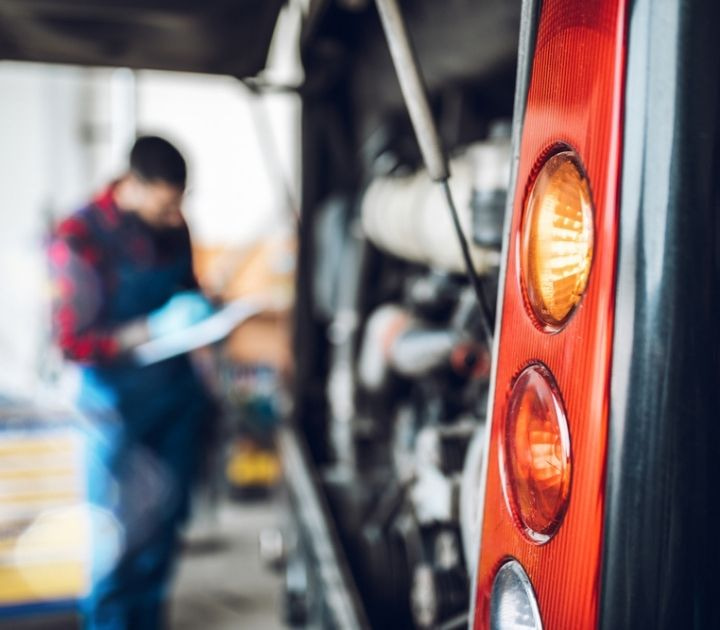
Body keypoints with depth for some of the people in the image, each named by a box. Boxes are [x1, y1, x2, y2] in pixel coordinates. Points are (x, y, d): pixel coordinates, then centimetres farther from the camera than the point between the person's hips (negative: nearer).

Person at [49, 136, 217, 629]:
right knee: (122, 529, 6)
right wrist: (154, 328, -24)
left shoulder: (172, 225, -1)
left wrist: (200, 311, -3)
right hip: (121, 404, -5)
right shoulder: (80, 238, -17)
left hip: (179, 394, 5)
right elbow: (73, 343, -17)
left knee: (166, 519, 15)